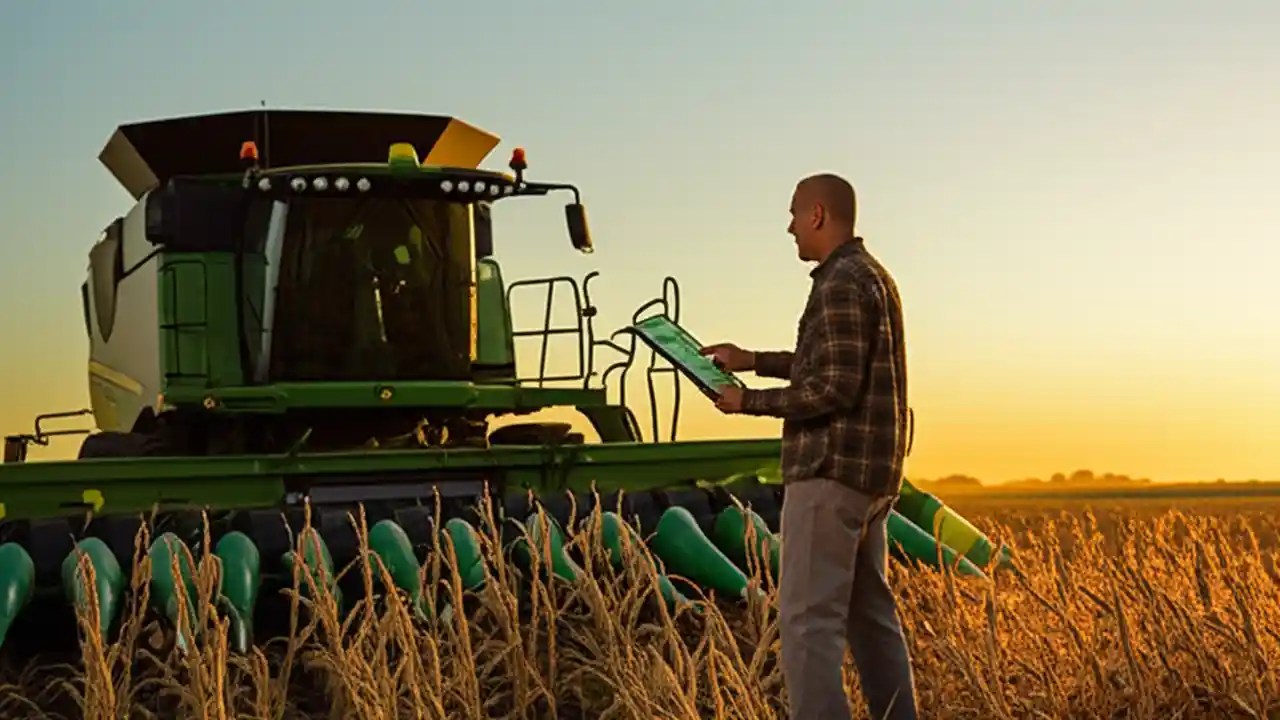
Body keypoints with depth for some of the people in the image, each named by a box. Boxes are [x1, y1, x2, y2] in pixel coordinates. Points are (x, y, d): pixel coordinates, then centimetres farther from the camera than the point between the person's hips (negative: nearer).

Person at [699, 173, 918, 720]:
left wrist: (749, 402, -9)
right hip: (870, 470, 10)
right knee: (869, 612, 14)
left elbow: (835, 389, -19)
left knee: (809, 617, -10)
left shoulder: (841, 284, -14)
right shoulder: (871, 275, 17)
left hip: (834, 469, -10)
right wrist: (754, 361, 24)